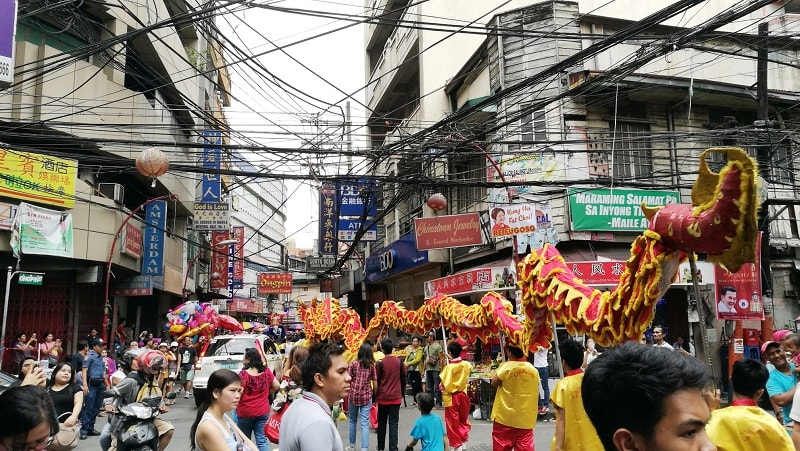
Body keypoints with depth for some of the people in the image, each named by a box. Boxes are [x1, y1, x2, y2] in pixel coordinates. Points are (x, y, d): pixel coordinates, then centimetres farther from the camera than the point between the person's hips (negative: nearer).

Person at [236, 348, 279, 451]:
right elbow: (277, 386, 6)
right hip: (263, 411, 3)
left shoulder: (243, 374, -17)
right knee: (262, 441, 4)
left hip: (245, 412, -3)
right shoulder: (266, 372, -3)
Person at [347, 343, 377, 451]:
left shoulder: (352, 364, -3)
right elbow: (375, 384, 0)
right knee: (364, 424, 0)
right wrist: (375, 396, 14)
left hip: (353, 395, 0)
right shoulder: (372, 366, 0)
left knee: (352, 421, 18)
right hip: (366, 397, 0)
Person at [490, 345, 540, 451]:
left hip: (505, 418, -4)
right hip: (526, 420, 4)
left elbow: (494, 383, -6)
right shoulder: (534, 370, 0)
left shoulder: (507, 367, -15)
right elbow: (534, 393, 9)